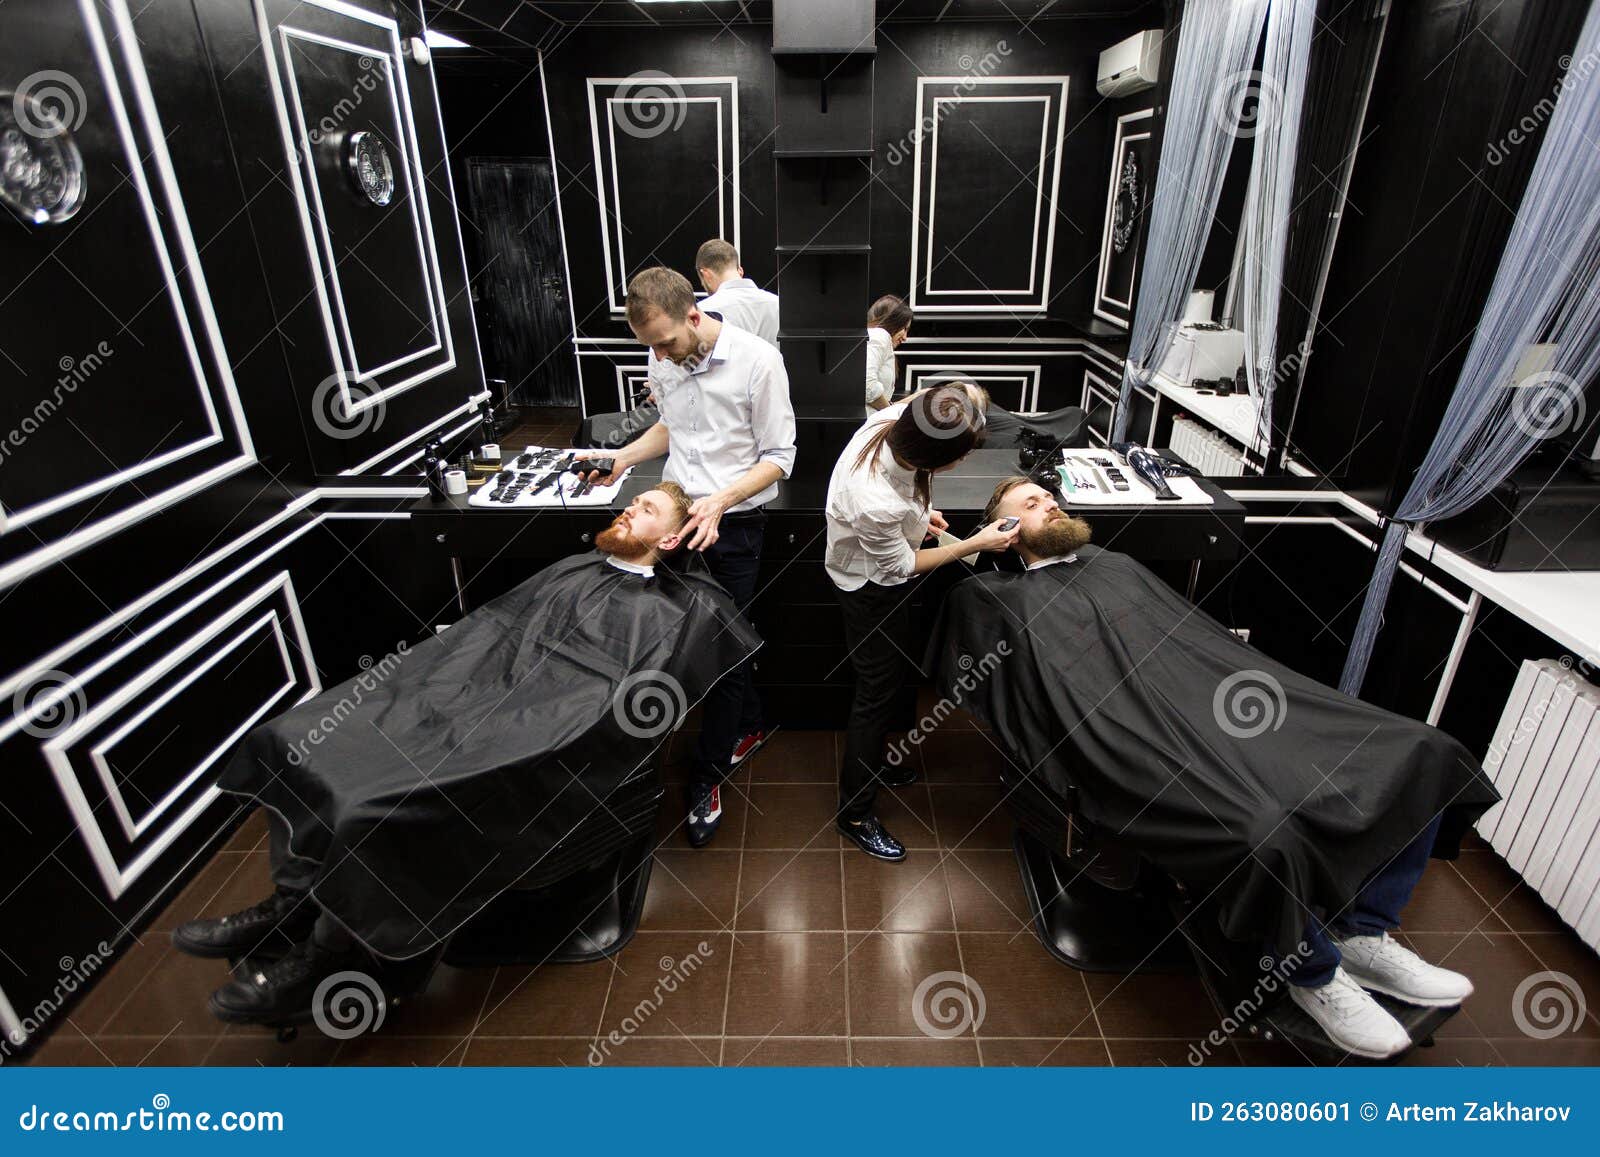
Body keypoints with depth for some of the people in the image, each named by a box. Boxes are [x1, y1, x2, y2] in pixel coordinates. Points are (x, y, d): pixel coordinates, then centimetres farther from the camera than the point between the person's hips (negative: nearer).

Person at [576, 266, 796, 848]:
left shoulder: (758, 361, -15)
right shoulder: (662, 359, 2)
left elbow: (778, 456, -11)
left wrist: (719, 502, -24)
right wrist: (624, 456, 2)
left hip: (733, 523, -5)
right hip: (678, 513, 5)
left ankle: (707, 775, 21)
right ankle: (750, 725, 37)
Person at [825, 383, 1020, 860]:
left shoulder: (892, 419, -25)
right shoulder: (876, 506, -43)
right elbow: (901, 565, -22)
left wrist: (916, 513, -2)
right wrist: (974, 544, -17)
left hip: (882, 576, 9)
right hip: (872, 586, -9)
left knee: (895, 669, 25)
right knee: (877, 691, 6)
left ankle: (873, 763, 49)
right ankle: (856, 812, 26)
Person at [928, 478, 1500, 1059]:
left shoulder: (1119, 566, 26)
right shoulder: (1015, 600, 8)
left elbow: (1207, 638, 27)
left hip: (1227, 706, 8)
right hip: (1152, 744, -7)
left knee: (1421, 752, -2)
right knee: (1265, 834, -35)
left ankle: (1365, 935, 8)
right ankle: (1316, 975, -2)